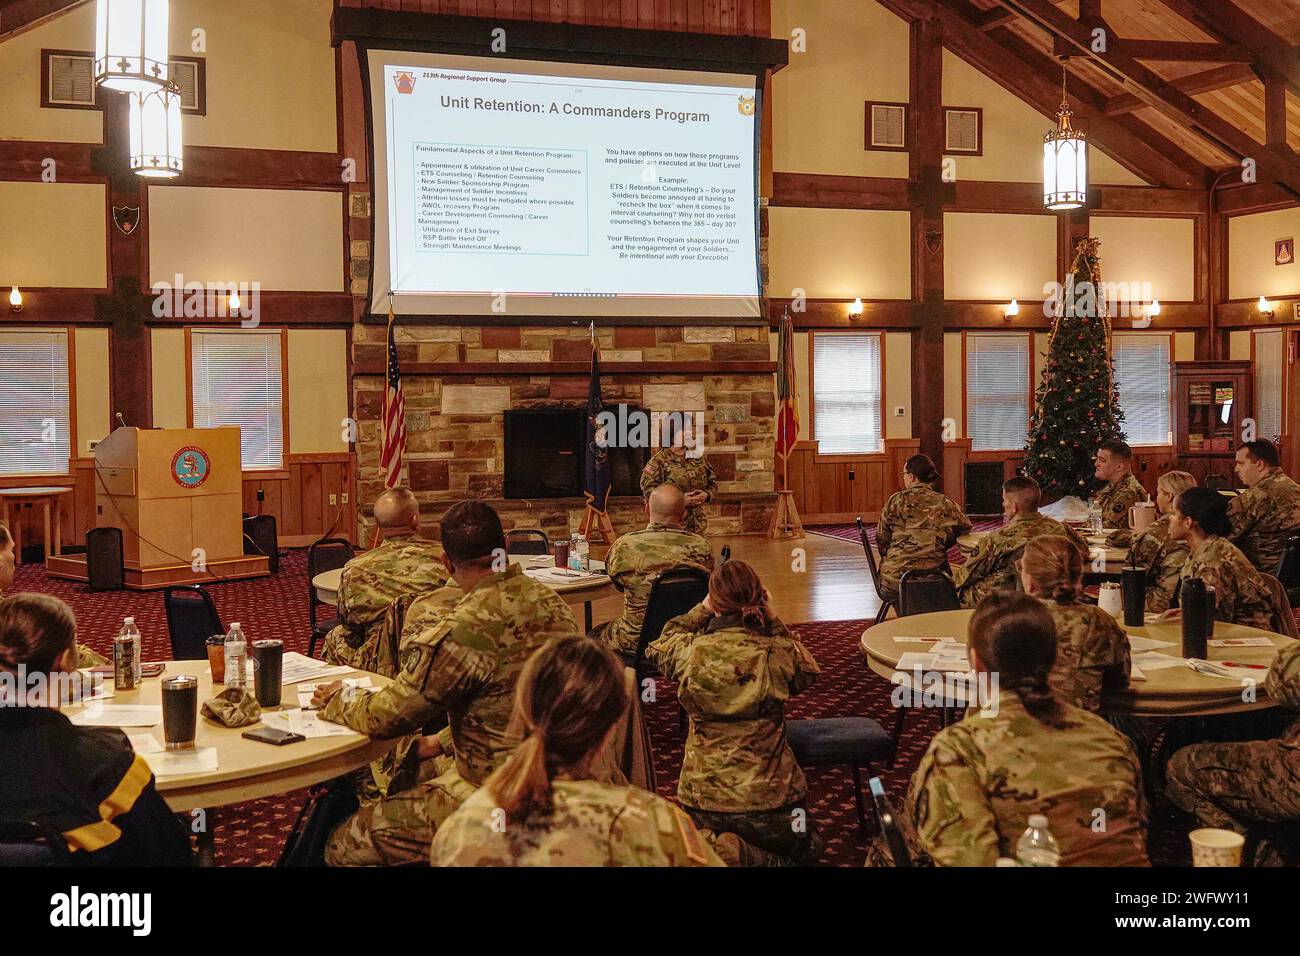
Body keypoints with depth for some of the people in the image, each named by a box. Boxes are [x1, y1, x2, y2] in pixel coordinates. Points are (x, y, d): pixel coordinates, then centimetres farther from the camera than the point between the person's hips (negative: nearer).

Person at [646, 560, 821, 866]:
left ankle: (708, 849, -2)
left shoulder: (690, 652, -10)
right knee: (803, 850, 28)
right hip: (771, 799, -2)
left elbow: (658, 647, 16)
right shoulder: (779, 653, -12)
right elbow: (808, 671, 13)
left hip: (702, 797, 2)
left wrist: (702, 609, 14)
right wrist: (769, 617, 6)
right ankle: (746, 855, -6)